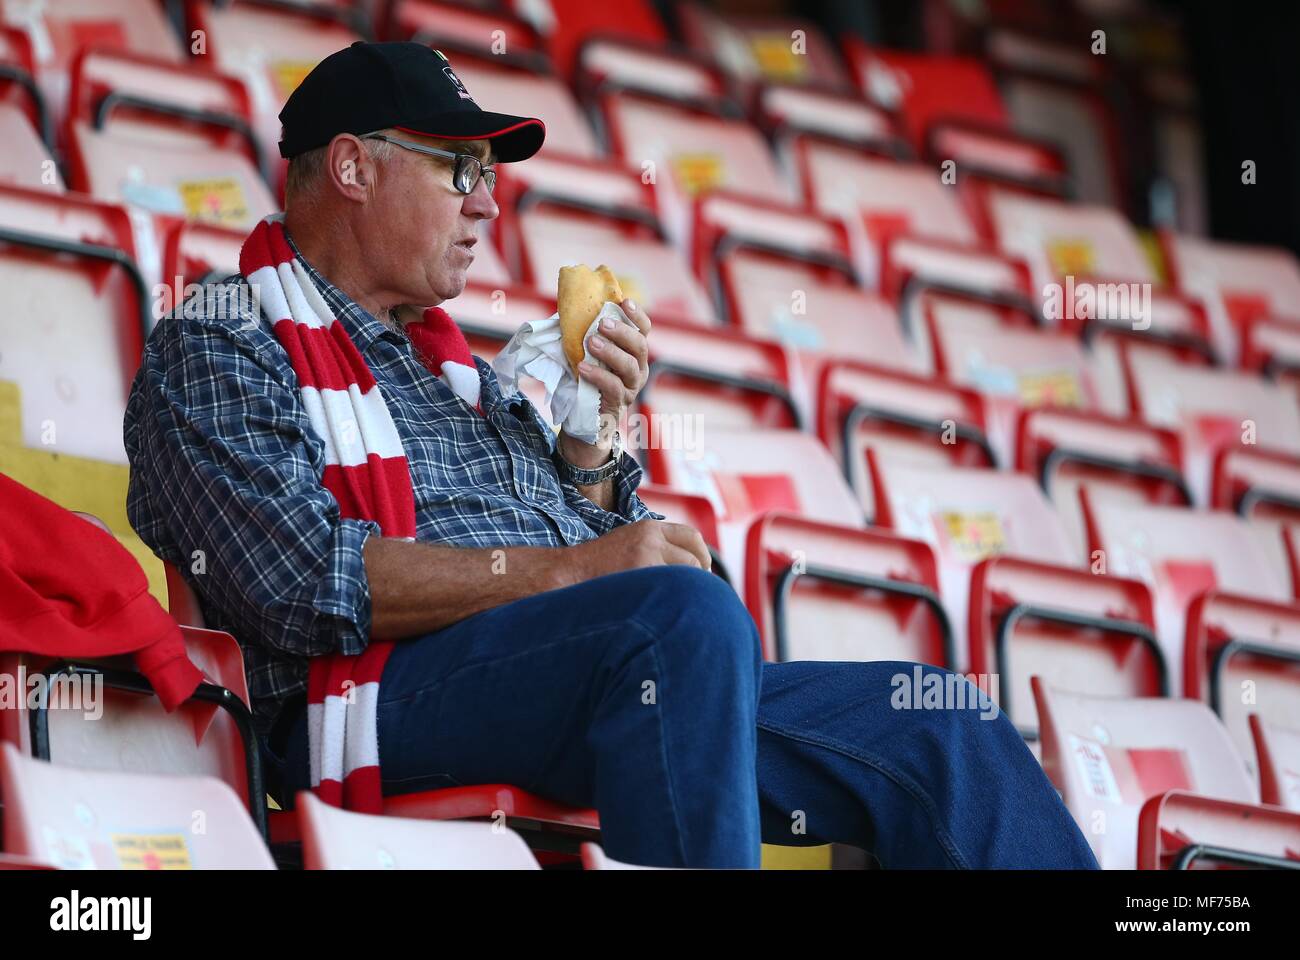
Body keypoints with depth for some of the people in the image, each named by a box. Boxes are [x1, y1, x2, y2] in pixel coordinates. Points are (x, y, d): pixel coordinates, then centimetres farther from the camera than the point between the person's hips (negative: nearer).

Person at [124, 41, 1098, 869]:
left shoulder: (465, 375, 29)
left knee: (939, 730, -9)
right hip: (396, 695, -7)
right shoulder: (219, 344, 6)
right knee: (687, 611, -35)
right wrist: (564, 569, -14)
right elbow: (302, 581, -11)